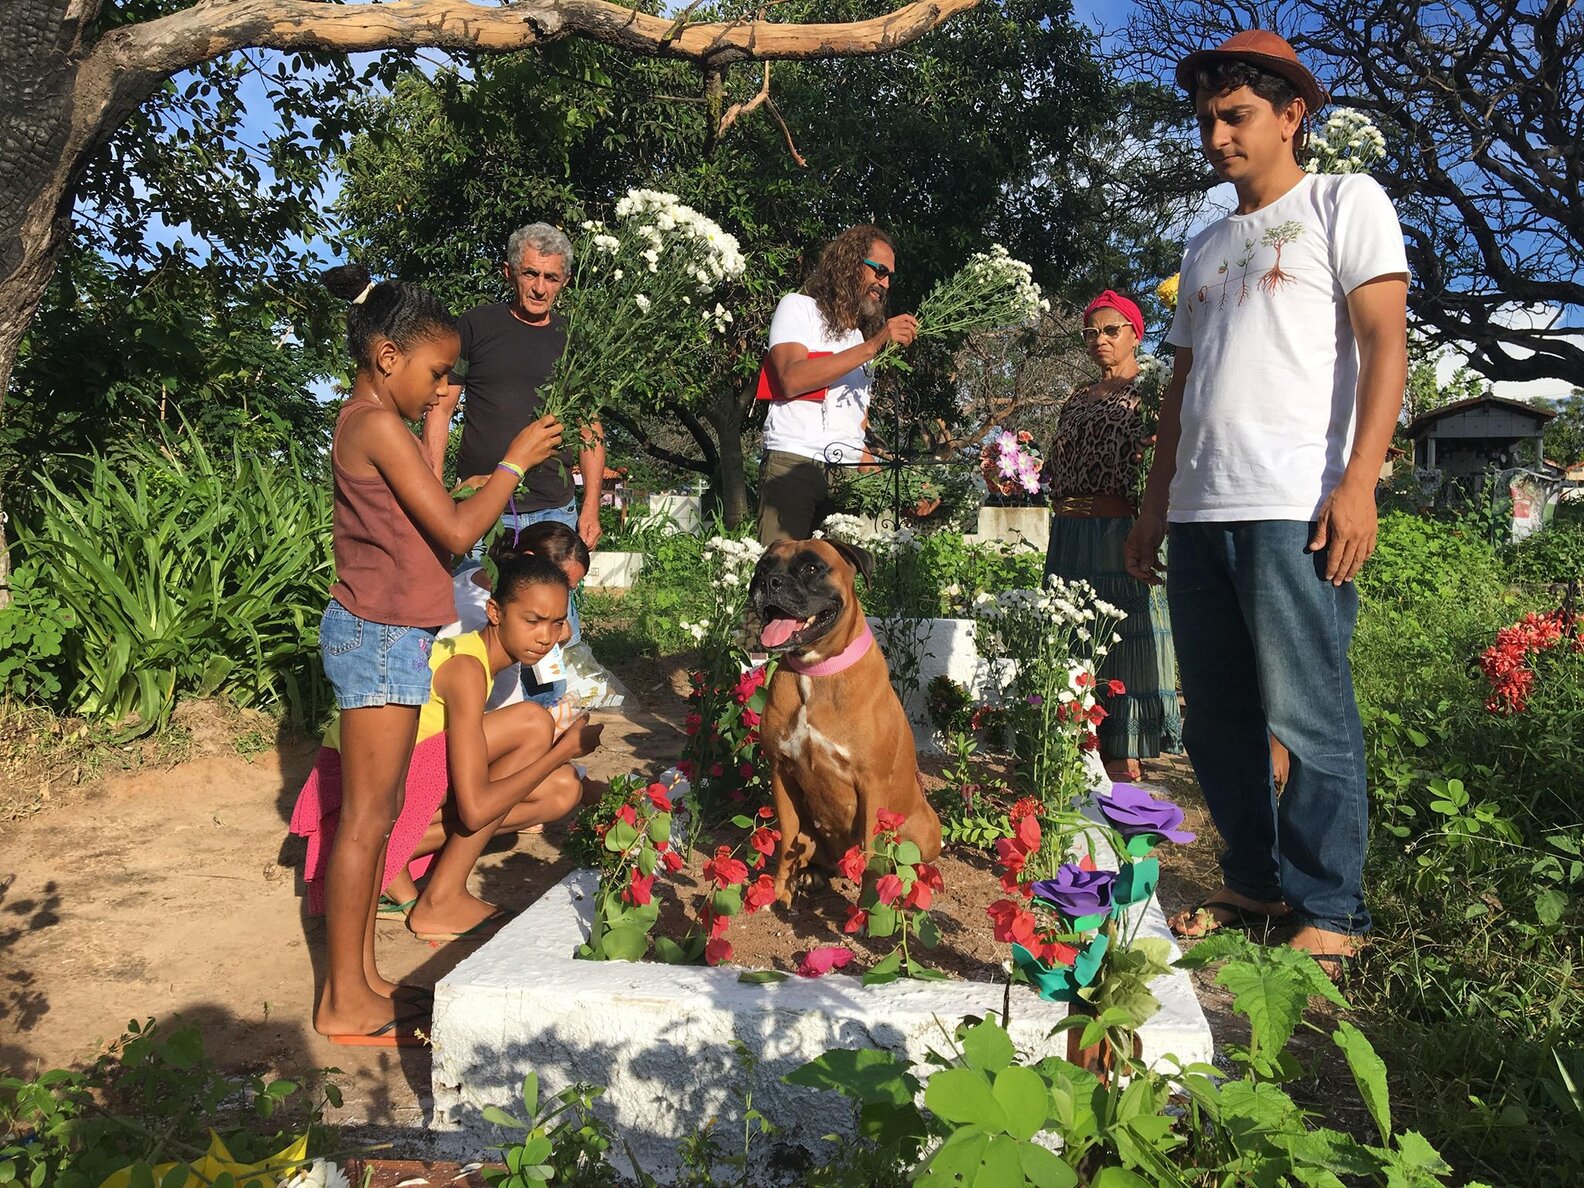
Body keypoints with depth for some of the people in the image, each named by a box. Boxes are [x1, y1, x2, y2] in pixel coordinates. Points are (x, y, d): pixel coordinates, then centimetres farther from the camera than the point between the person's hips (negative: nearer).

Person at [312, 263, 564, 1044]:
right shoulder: (379, 425, -16)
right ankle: (344, 1003, 8)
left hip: (385, 634, 10)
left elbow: (426, 524, 12)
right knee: (366, 817, -3)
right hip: (380, 637, -10)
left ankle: (359, 981, 23)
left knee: (378, 811, 14)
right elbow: (456, 530, -19)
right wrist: (514, 461, -7)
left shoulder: (367, 423, 14)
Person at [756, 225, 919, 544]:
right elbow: (792, 379, -11)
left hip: (849, 473, 6)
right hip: (793, 464, -6)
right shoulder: (799, 307, 9)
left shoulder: (864, 335, 28)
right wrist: (873, 346, -12)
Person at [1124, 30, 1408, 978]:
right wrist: (1157, 503, 18)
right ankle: (1257, 887, 20)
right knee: (1217, 719, 8)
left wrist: (1359, 482, -16)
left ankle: (1328, 915, 5)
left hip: (1295, 509, -7)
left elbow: (1385, 344, -5)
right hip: (1201, 511, 7)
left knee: (1309, 717, -6)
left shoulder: (1346, 203, 6)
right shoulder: (1207, 246, 25)